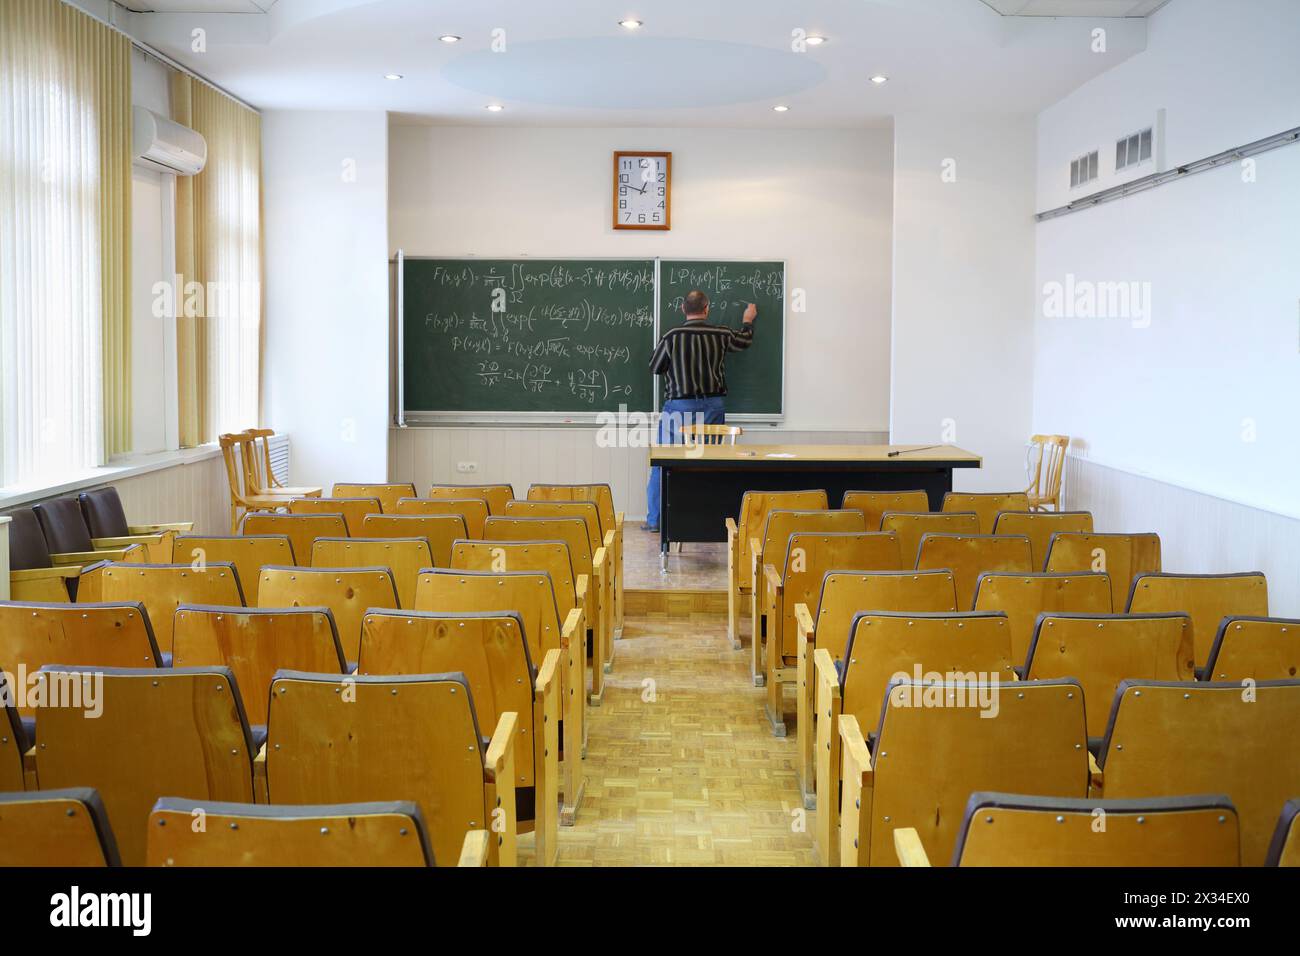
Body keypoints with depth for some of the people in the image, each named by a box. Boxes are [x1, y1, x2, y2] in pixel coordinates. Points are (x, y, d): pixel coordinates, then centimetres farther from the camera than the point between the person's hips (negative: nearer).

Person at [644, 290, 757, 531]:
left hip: (680, 408, -2)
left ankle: (654, 520, 8)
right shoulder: (721, 335, -2)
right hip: (713, 407, 3)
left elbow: (655, 368, 1)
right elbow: (745, 341, 20)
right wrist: (748, 321, 40)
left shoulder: (672, 337, -11)